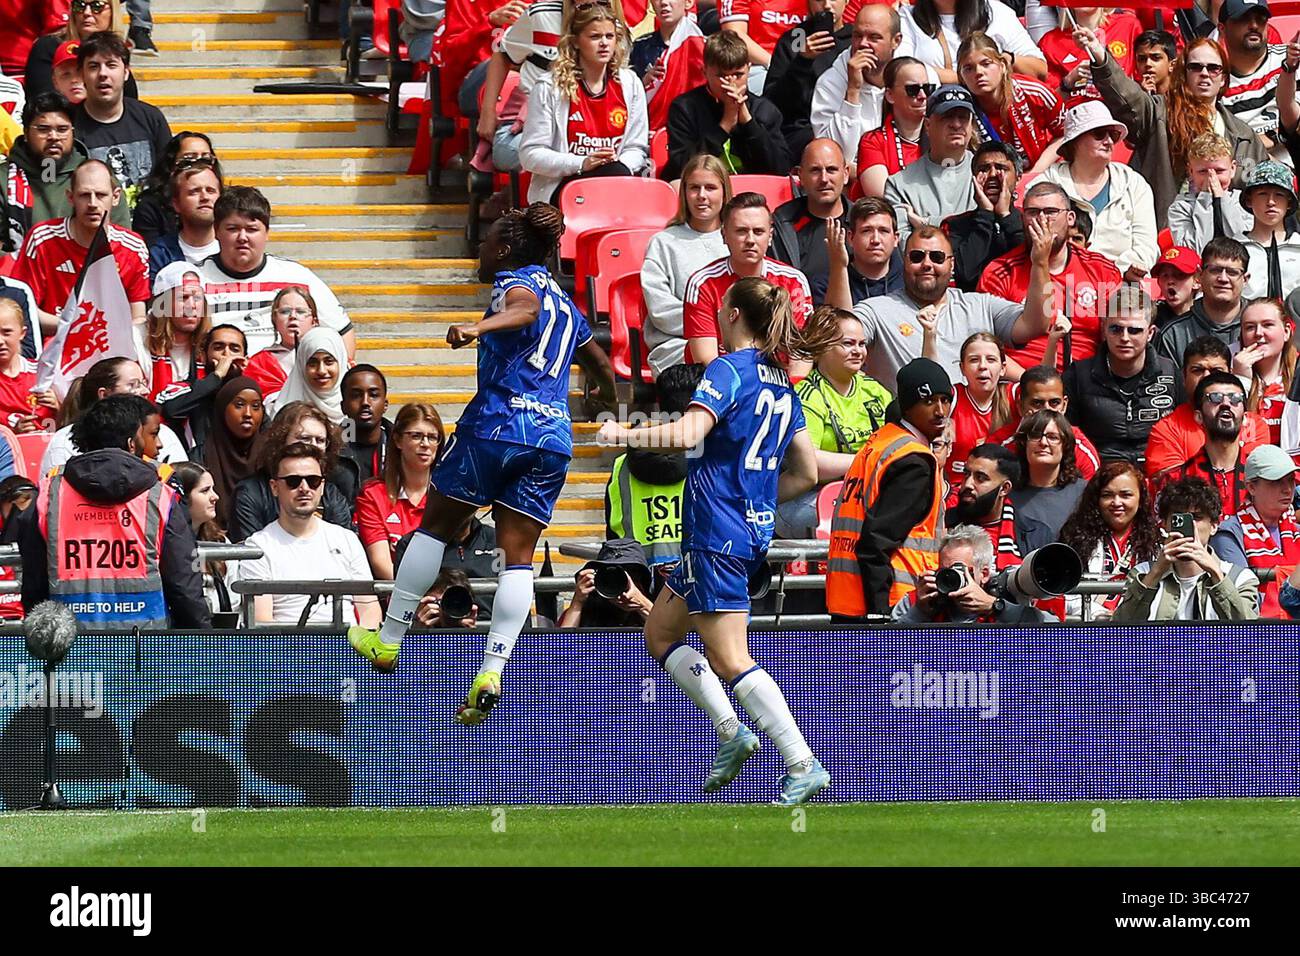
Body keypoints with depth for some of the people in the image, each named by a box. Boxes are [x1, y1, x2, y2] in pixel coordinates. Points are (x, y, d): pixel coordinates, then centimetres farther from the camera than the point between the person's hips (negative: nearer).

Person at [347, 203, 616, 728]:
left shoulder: (513, 281, 2)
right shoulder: (564, 301, 24)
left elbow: (526, 308, -25)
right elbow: (603, 368, 38)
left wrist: (479, 327, -42)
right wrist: (606, 391, 61)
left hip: (499, 420, -6)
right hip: (554, 435, 6)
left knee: (434, 526, 9)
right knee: (518, 556, 1)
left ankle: (387, 641, 12)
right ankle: (491, 672, -11)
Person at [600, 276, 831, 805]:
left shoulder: (728, 369, -11)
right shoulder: (781, 383, 14)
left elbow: (689, 433, -26)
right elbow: (806, 471, 15)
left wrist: (624, 433, -12)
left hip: (717, 532, -9)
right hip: (754, 529, 9)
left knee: (729, 660, -9)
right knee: (659, 633, 19)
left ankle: (803, 765, -15)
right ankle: (732, 731, 9)